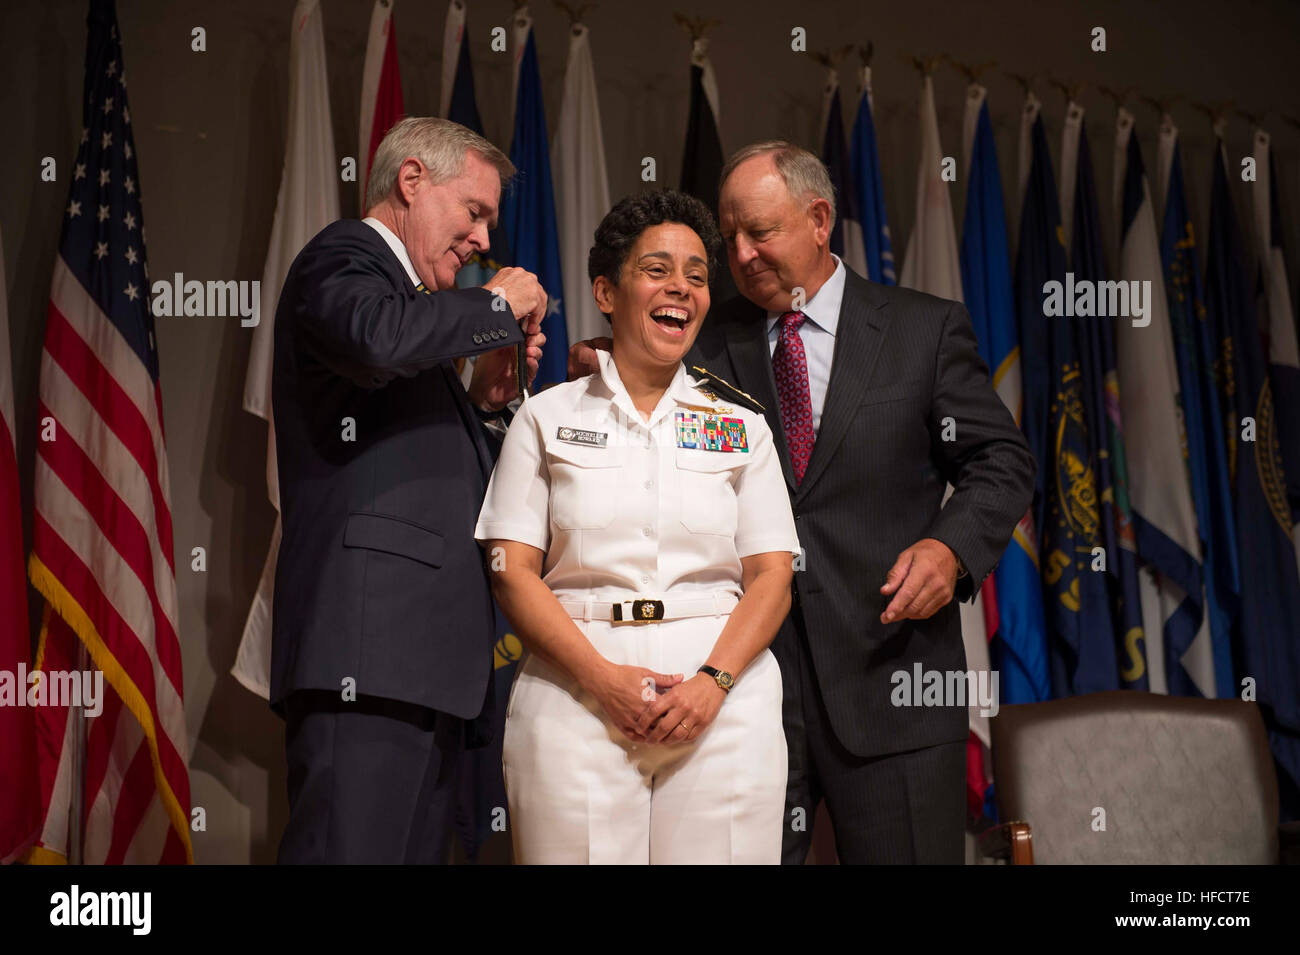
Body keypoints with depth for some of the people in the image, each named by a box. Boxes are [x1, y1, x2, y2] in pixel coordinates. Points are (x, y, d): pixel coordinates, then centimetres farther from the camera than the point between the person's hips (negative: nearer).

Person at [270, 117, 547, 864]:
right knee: (354, 846, -12)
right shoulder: (344, 257, 2)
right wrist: (498, 307, -8)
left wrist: (483, 400, 16)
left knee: (420, 847, 8)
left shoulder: (402, 287, 29)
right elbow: (378, 337, -24)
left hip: (423, 652, 10)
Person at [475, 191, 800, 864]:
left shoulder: (741, 423, 12)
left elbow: (772, 575, 6)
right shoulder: (548, 416, 8)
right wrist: (603, 678, -12)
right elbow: (513, 572, 1)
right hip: (576, 691, -1)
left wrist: (713, 681, -11)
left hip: (722, 699, 1)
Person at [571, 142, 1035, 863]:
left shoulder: (926, 329, 5)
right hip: (743, 675, 2)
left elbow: (1000, 461, 5)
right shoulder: (712, 343, 8)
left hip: (887, 675, -1)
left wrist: (953, 545, -13)